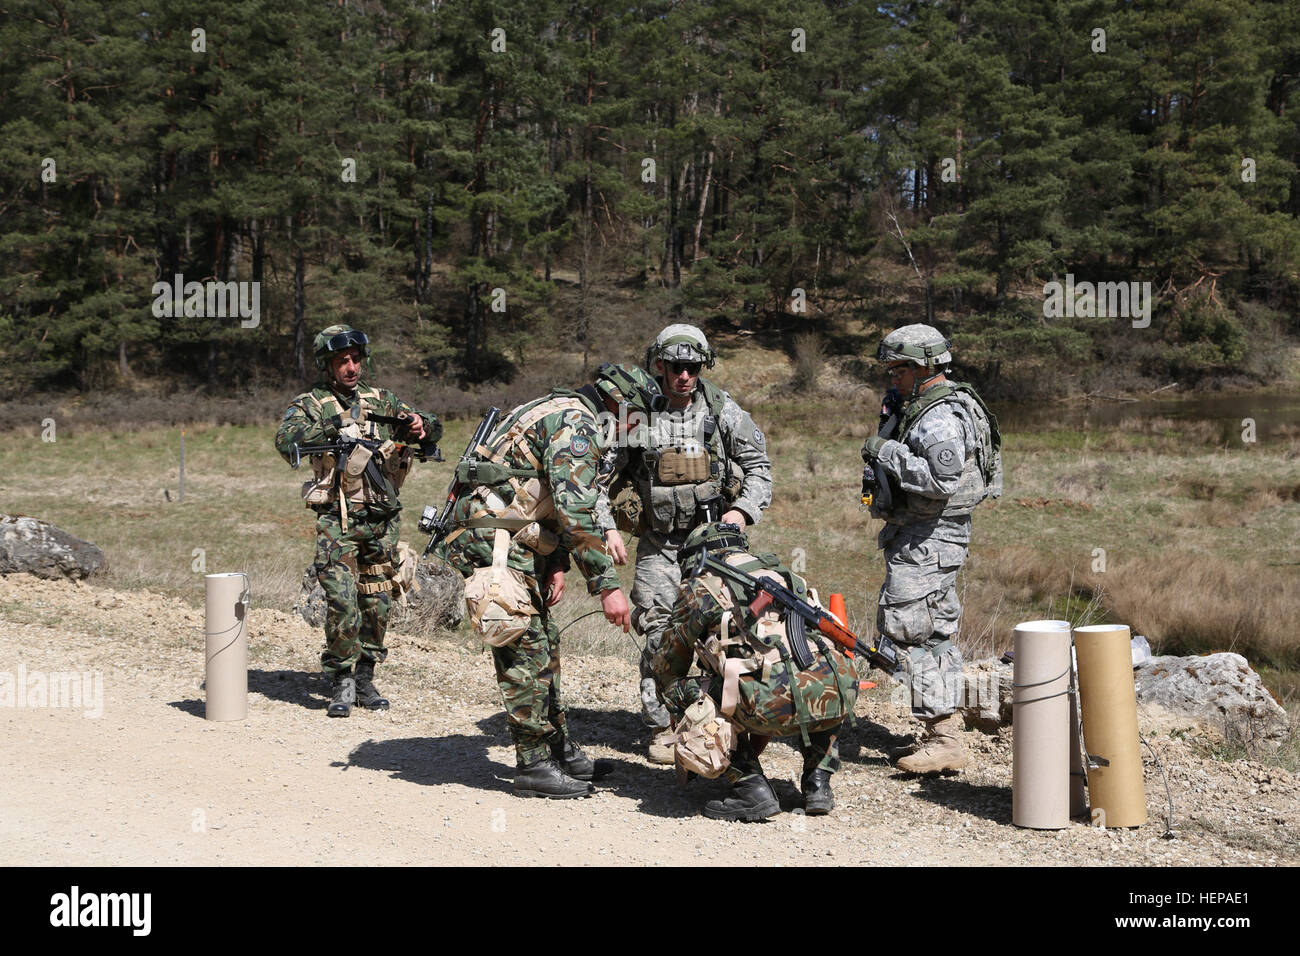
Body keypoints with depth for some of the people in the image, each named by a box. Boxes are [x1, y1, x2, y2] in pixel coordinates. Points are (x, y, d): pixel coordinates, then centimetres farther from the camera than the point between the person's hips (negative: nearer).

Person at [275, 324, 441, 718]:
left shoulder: (379, 400, 13)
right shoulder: (309, 405, 2)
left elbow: (433, 429, 15)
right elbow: (286, 440, -18)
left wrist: (419, 423, -9)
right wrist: (330, 430, -32)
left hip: (382, 520, 4)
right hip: (337, 521, -4)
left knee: (378, 604, 8)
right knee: (342, 602, -13)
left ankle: (365, 679, 20)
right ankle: (342, 682, 0)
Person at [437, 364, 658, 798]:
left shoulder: (562, 415, 19)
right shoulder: (576, 424, -15)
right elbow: (576, 512, -24)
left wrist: (555, 565, 15)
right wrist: (607, 585, -23)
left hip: (516, 547, 11)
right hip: (496, 546, -11)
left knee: (544, 644, 15)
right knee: (526, 652, -6)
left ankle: (559, 749, 25)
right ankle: (534, 765, 0)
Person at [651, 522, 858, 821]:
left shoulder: (698, 587, 18)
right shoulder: (787, 575, 32)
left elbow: (667, 666, 30)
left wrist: (677, 700, 54)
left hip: (776, 703, -4)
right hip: (840, 696, 5)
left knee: (689, 693, 19)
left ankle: (751, 787, 8)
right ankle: (818, 782, 25)